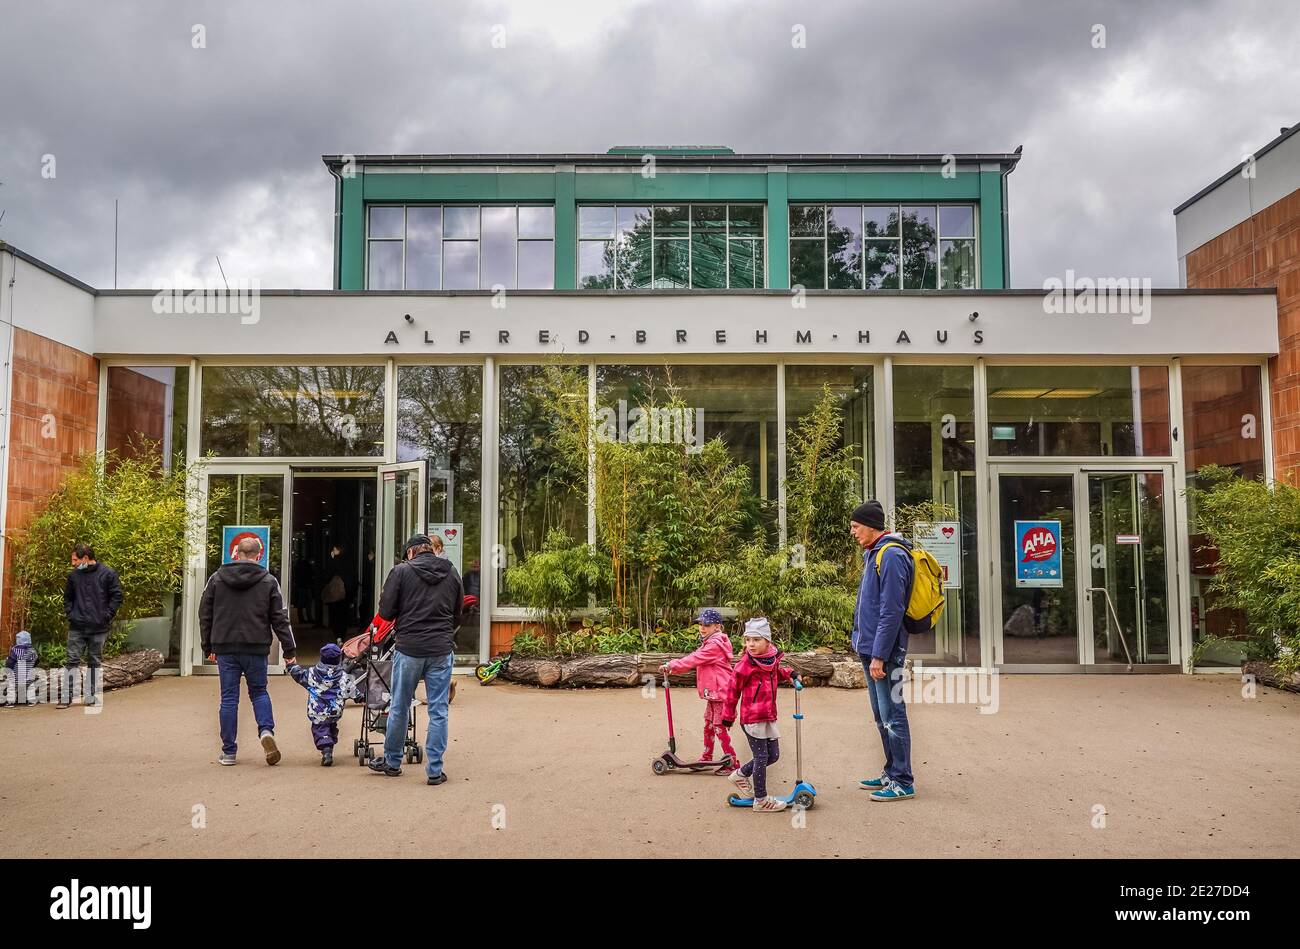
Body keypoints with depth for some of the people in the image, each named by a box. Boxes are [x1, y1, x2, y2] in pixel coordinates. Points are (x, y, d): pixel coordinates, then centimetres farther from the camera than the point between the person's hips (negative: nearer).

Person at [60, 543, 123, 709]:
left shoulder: (107, 573, -3)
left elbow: (117, 596, -2)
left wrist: (107, 615, -7)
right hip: (76, 627, 2)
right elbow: (67, 597, 19)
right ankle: (66, 697, 3)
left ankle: (90, 696, 15)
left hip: (98, 628, -2)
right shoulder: (73, 575, 6)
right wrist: (70, 613, 5)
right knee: (72, 661, -1)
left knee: (94, 662, 7)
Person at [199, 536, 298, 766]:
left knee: (229, 698, 7)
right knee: (259, 691, 16)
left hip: (225, 648, 1)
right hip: (256, 648, -1)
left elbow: (205, 615, 8)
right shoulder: (268, 581, 0)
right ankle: (266, 730, -8)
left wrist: (208, 647, 17)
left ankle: (229, 752, 10)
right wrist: (289, 650, 5)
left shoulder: (216, 578, 4)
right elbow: (280, 618, 0)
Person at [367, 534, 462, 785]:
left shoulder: (402, 571, -3)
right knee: (438, 711, 6)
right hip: (441, 651, 2)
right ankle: (435, 769, 9)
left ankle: (392, 762, 28)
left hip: (409, 649, -2)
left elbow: (385, 613, -4)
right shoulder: (452, 573, 8)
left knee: (399, 709, 14)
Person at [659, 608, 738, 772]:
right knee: (708, 725, 17)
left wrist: (670, 666, -15)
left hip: (720, 692, -10)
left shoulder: (714, 645, -20)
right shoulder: (709, 643, 13)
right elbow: (695, 661, 13)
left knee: (719, 728, -4)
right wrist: (673, 669, 5)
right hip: (712, 692, 10)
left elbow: (693, 659, -22)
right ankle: (706, 758, 28)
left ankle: (733, 763, 5)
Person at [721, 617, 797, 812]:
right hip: (752, 717, -7)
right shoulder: (746, 664, -16)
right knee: (761, 757, 0)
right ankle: (761, 800, 13)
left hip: (769, 716, 7)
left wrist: (788, 673, 8)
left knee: (773, 755, 13)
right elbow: (733, 689, -8)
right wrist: (729, 715, -2)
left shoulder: (773, 658, 4)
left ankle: (740, 775, 32)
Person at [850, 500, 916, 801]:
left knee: (892, 716, -3)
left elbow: (891, 611, -22)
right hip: (871, 649, 10)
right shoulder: (873, 553, 14)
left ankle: (903, 783, 6)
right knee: (882, 717, 17)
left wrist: (879, 655, -21)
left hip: (884, 652, -10)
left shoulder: (891, 555, -17)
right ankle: (892, 773, 27)